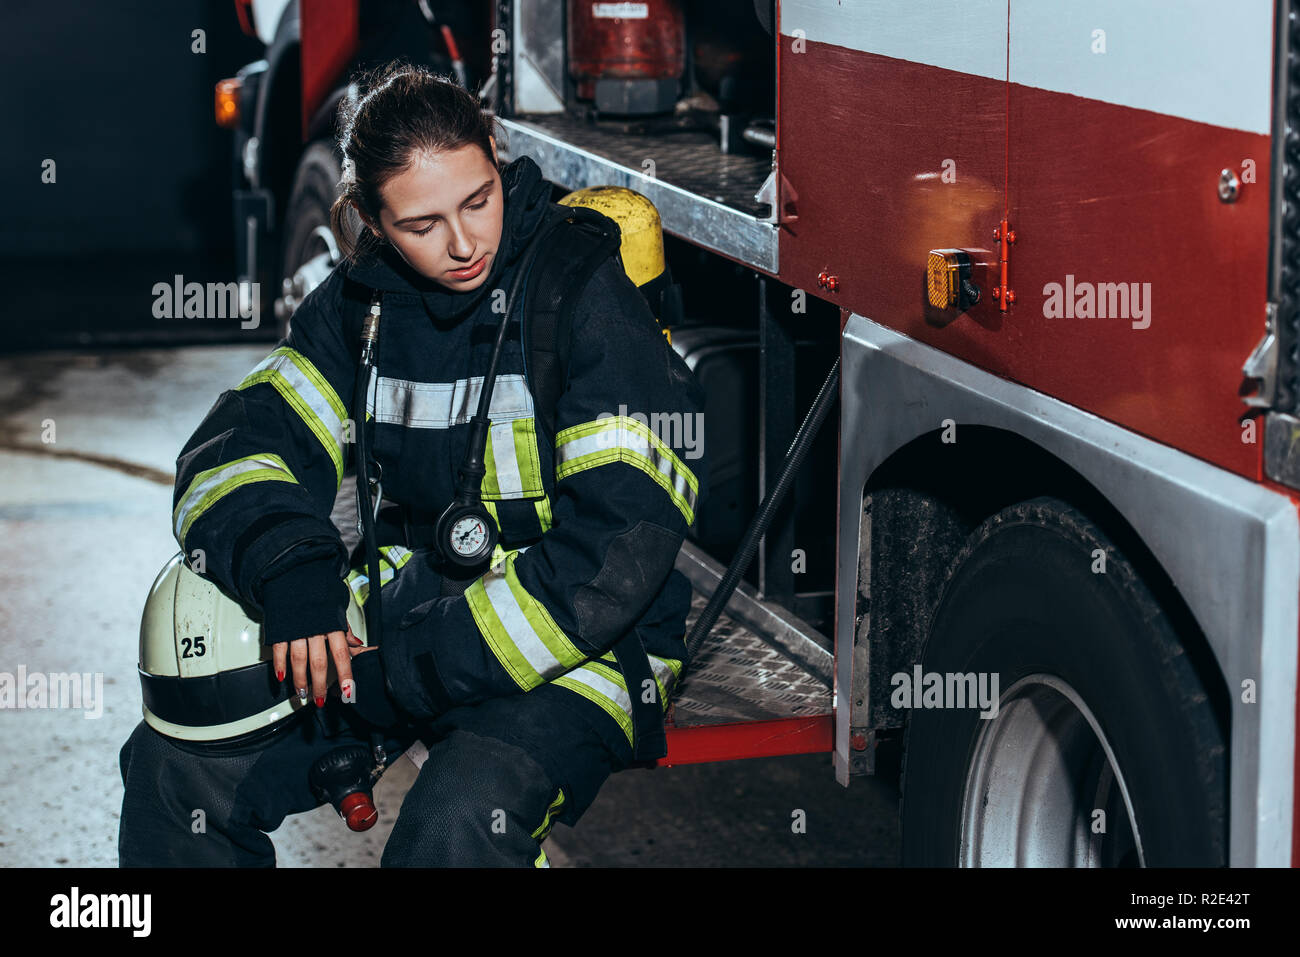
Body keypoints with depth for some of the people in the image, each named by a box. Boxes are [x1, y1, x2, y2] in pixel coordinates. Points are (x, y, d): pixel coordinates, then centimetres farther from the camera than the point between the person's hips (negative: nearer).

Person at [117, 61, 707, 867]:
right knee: (175, 763, -7)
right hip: (411, 604, 6)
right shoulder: (364, 301, 1)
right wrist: (289, 569, -25)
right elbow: (235, 447, 0)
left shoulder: (589, 299, -17)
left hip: (578, 643, -5)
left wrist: (409, 674, -23)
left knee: (458, 821, -35)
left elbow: (620, 551, -23)